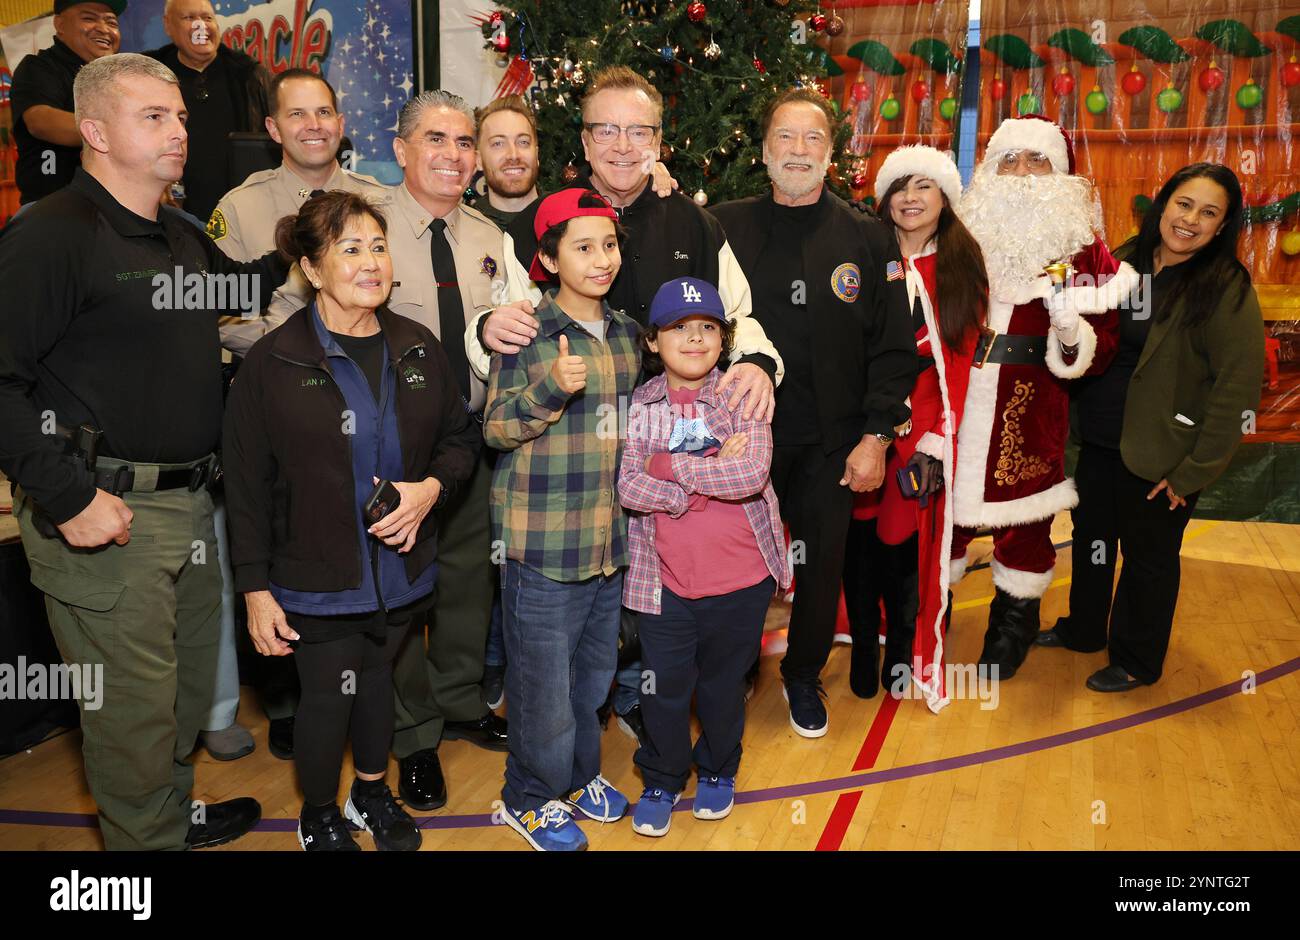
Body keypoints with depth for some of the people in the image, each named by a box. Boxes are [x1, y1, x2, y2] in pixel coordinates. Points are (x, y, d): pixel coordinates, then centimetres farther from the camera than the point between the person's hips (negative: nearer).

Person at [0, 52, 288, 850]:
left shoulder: (182, 238, 14)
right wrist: (69, 497, -19)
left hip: (189, 505, 8)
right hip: (106, 514, -8)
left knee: (191, 680, 21)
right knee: (134, 702, 3)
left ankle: (175, 813, 41)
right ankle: (148, 837, 24)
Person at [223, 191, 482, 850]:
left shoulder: (417, 348, 0)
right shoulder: (274, 363, -12)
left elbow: (460, 437, 8)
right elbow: (247, 487, -9)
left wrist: (431, 486, -13)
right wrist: (255, 588, -10)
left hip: (401, 569, 4)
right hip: (316, 581, -3)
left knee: (377, 681, 21)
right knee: (328, 696, 8)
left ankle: (372, 793, 45)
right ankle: (318, 816, 37)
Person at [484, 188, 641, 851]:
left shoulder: (625, 331, 8)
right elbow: (495, 429, -12)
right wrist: (549, 388, -27)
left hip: (613, 538, 6)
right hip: (543, 541, -5)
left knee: (596, 669, 19)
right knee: (543, 676, 6)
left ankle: (580, 774, 40)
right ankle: (530, 797, 28)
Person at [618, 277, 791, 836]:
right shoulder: (638, 406, -3)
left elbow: (753, 474, -19)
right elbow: (626, 485, -15)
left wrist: (670, 464, -18)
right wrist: (711, 478, -21)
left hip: (740, 578, 0)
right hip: (665, 580, 0)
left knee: (724, 681, 18)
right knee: (664, 686, 12)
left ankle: (719, 770, 43)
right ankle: (661, 781, 36)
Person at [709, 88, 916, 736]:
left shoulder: (867, 238, 1)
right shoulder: (725, 228, 0)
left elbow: (893, 348, 0)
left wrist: (876, 436, -5)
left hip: (831, 443, 1)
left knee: (822, 564, 13)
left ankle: (804, 674, 37)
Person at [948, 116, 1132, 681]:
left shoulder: (1083, 250, 0)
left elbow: (1100, 348, -2)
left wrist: (1072, 332, -23)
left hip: (1031, 417, -1)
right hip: (953, 407, 1)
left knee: (1024, 521, 11)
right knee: (942, 508, 10)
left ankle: (1013, 621, 33)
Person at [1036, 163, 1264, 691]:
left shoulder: (1226, 289, -14)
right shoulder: (1124, 263, 3)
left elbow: (1237, 388, -15)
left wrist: (1194, 470, -15)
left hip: (1158, 456, -5)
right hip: (1098, 442, 5)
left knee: (1148, 557, 11)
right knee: (1091, 539, 20)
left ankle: (1135, 662, 31)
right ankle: (1082, 630, 42)